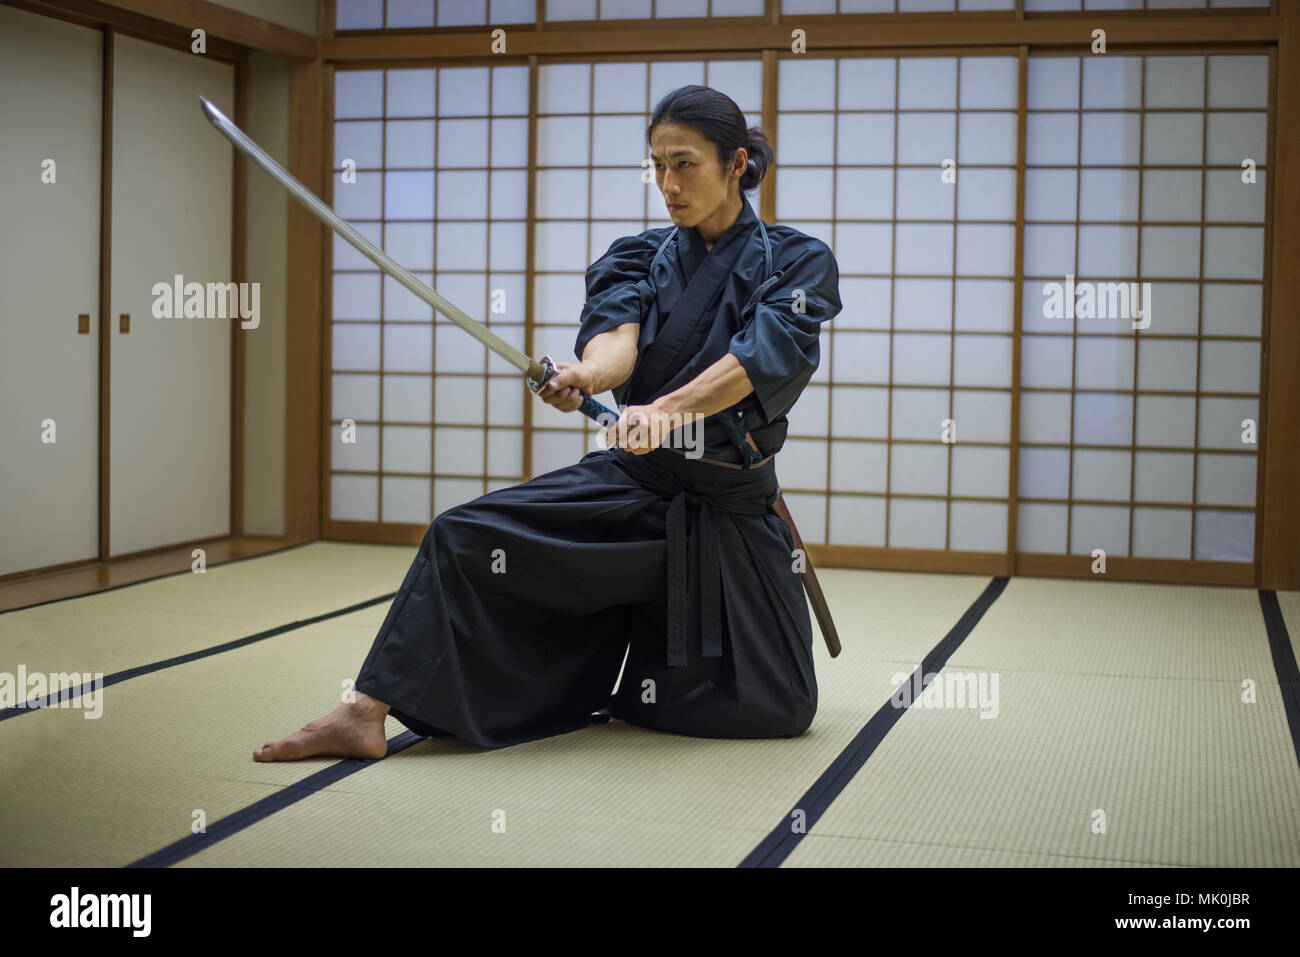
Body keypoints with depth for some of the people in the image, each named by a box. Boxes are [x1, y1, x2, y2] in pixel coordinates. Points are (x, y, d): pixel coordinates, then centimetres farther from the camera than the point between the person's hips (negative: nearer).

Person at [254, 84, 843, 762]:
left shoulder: (798, 265, -4)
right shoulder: (641, 256, 6)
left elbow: (767, 354, -23)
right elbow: (617, 334, -15)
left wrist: (667, 408, -41)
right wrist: (585, 375, -41)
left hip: (729, 506, -1)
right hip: (627, 482, 2)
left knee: (775, 711, -2)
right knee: (466, 538, -19)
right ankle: (367, 714, -14)